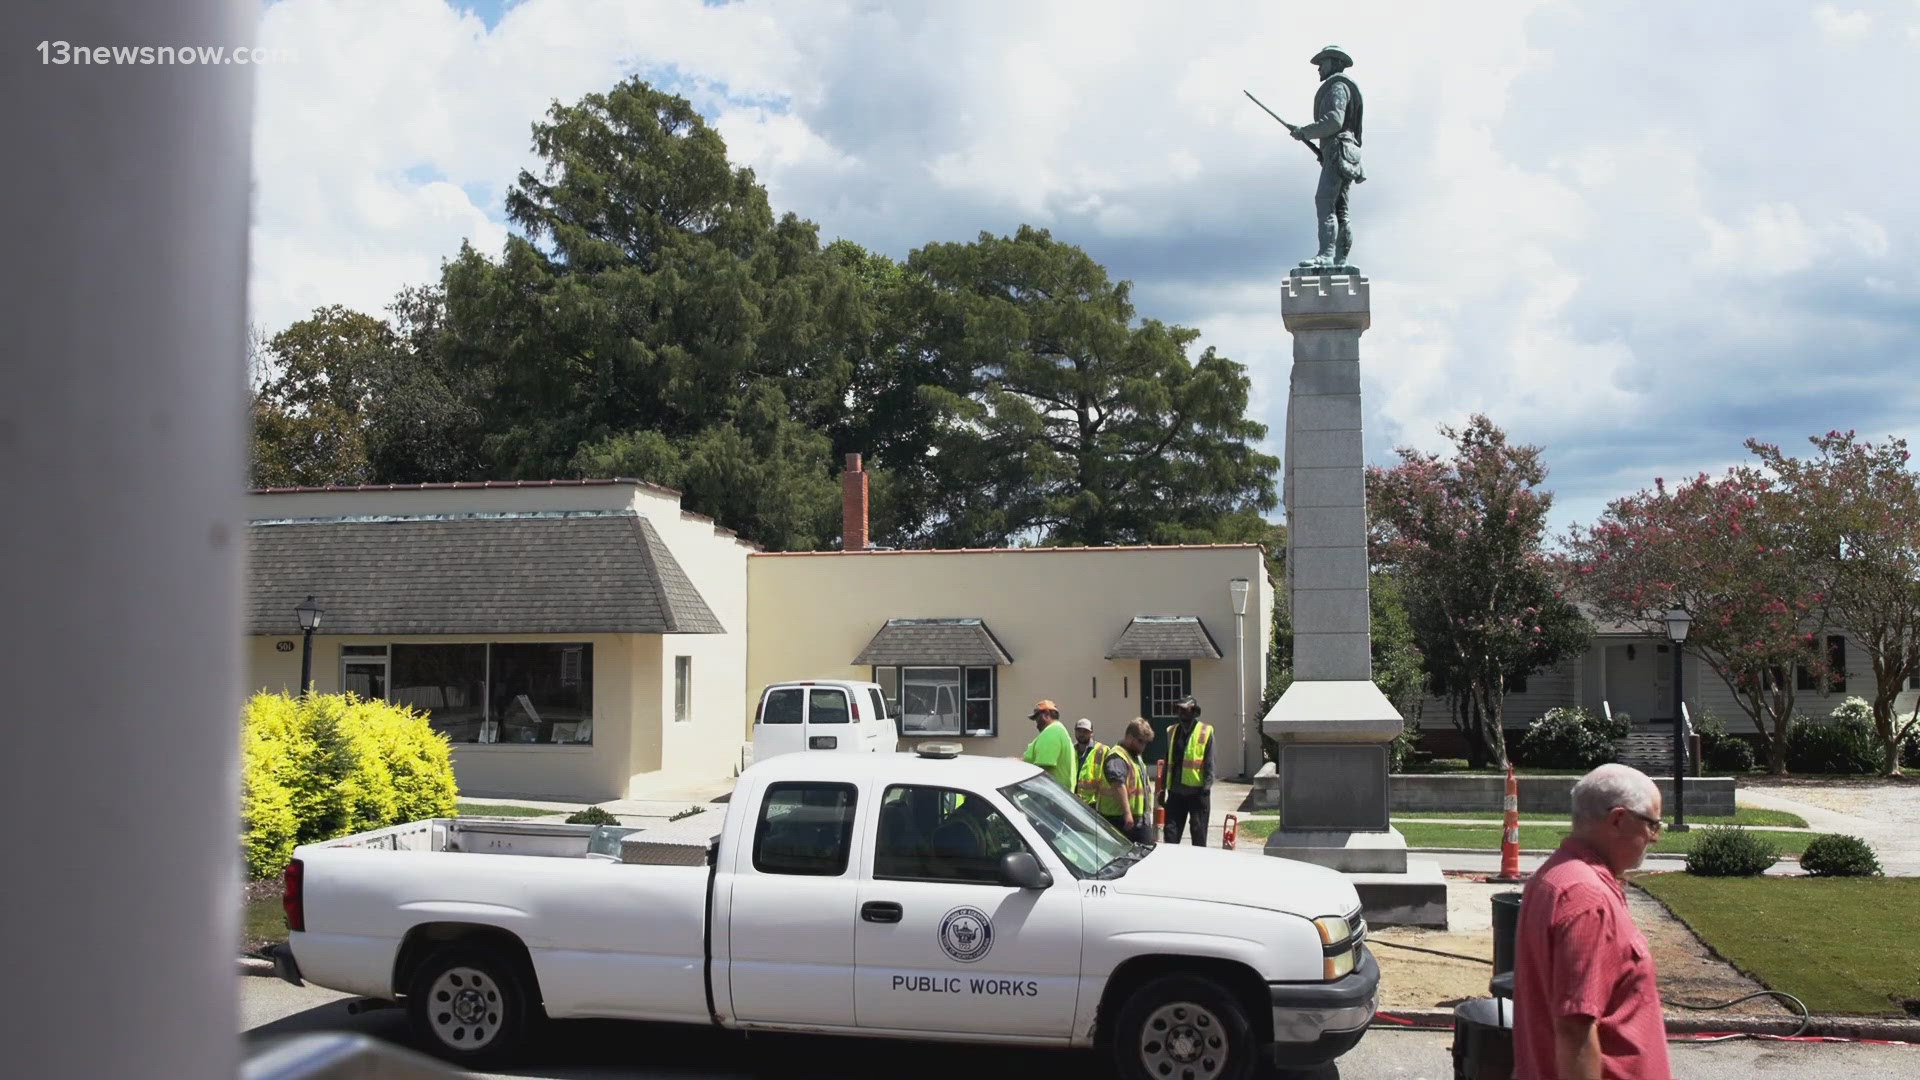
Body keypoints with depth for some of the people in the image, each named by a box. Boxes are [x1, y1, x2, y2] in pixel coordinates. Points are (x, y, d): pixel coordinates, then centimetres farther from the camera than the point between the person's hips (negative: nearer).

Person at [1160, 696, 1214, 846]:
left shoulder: (1205, 732, -2)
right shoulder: (1172, 732, 14)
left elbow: (1209, 763, -6)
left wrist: (1206, 786, -14)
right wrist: (1163, 788, 15)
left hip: (1197, 790, -5)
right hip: (1176, 790, 5)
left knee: (1198, 833, 4)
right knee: (1171, 831, 3)